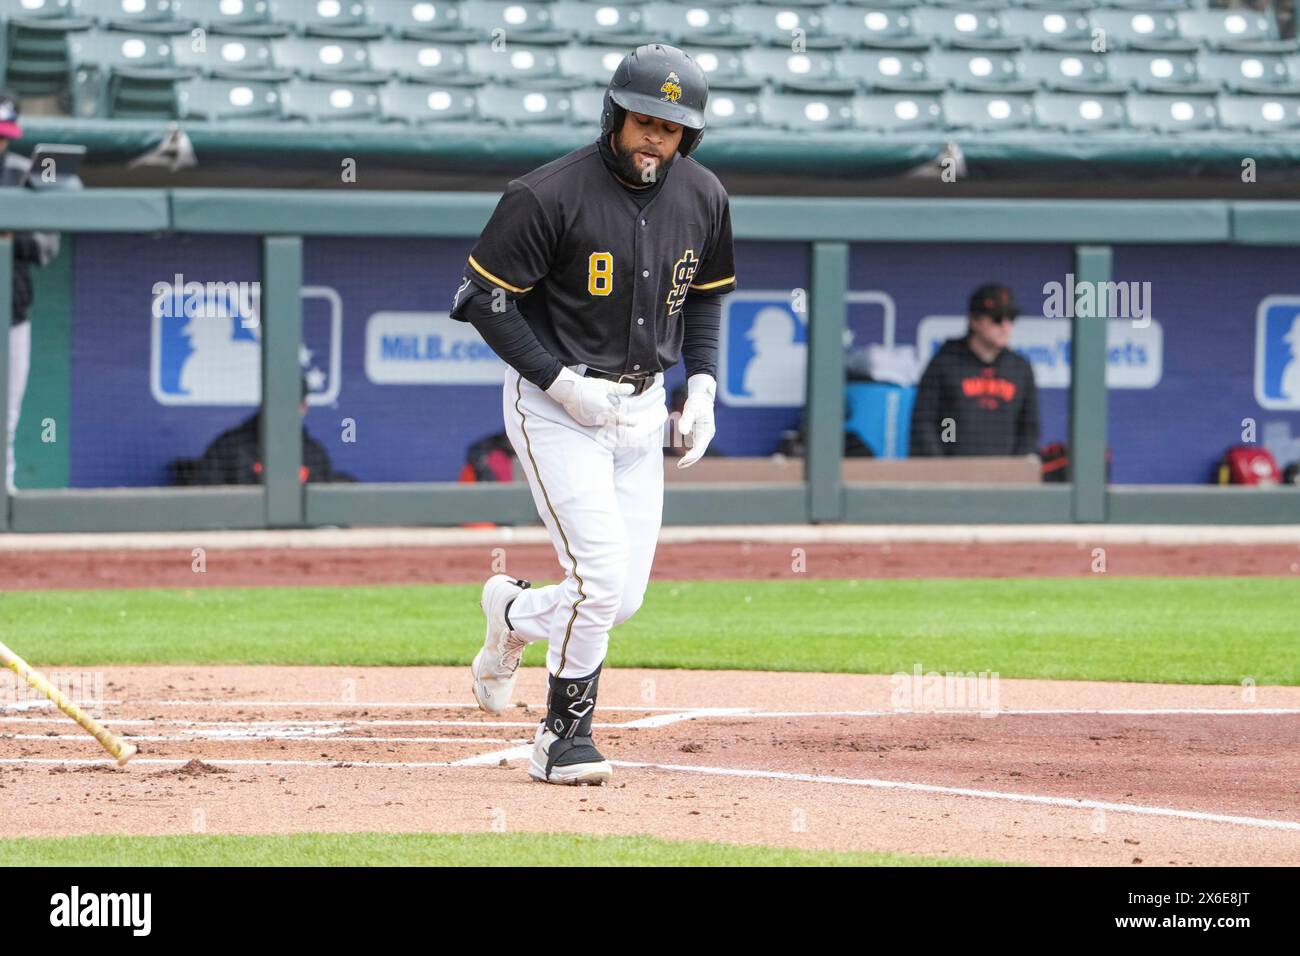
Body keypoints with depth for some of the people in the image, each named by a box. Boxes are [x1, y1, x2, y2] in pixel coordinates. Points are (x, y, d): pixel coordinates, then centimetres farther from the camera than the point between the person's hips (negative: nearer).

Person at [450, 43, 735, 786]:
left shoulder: (702, 198, 1)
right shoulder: (549, 195, -18)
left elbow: (705, 298, 17)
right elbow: (486, 299, -12)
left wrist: (703, 386, 3)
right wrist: (562, 383, -19)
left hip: (641, 408, 6)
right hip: (554, 402, -6)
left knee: (623, 598, 5)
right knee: (602, 576, -15)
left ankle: (516, 614, 36)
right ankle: (565, 738, 2)